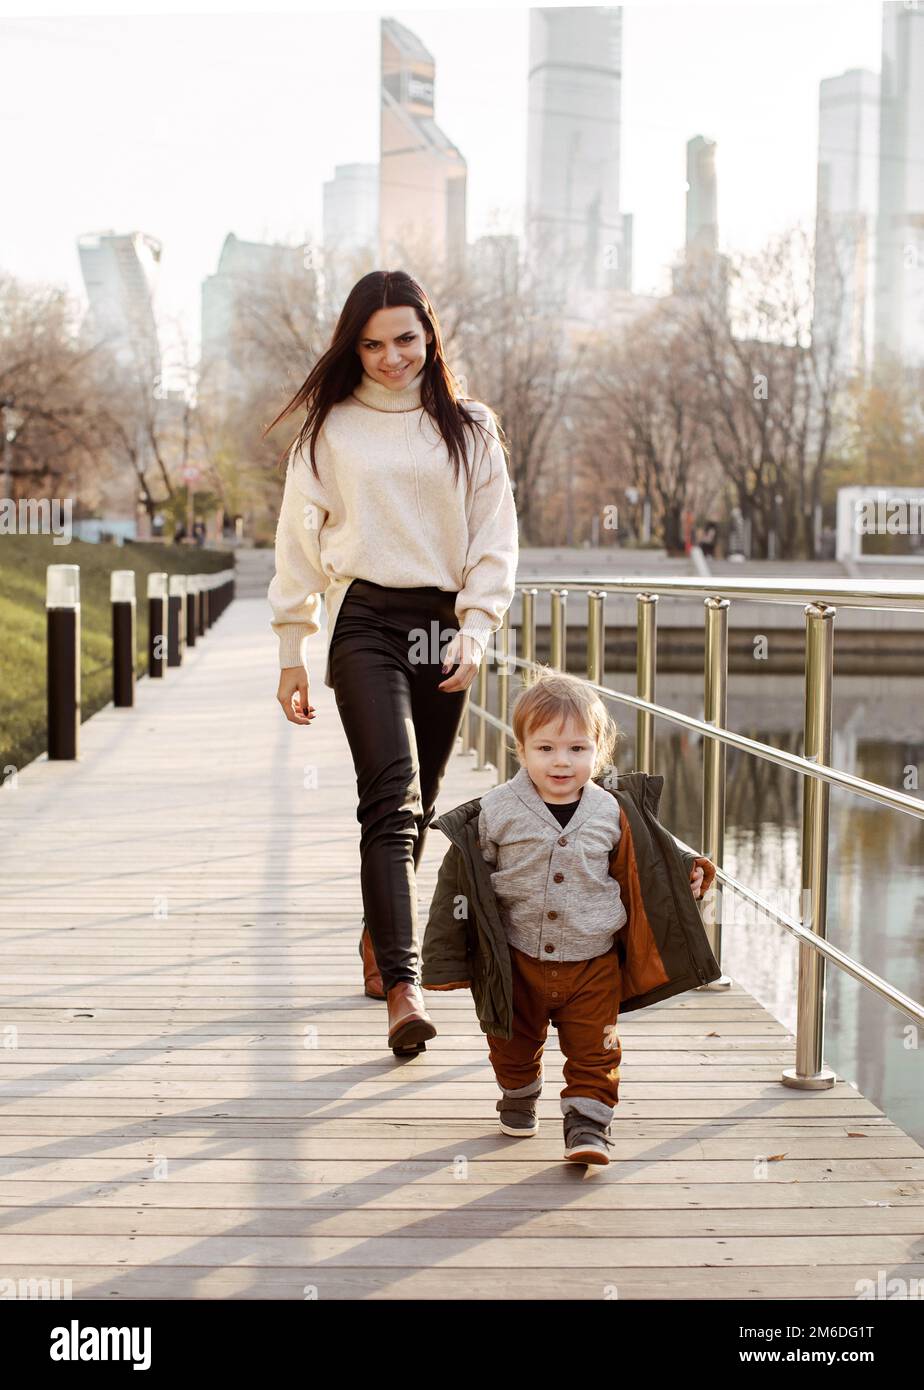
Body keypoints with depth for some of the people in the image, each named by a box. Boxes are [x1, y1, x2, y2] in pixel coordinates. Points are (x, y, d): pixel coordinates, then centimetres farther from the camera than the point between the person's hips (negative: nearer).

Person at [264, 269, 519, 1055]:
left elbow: (495, 541, 7)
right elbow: (300, 539, 8)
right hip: (365, 621, -2)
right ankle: (404, 988, -25)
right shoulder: (330, 428, 7)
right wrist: (292, 651, 6)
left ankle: (379, 940, 30)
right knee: (392, 796, -17)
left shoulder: (469, 429, 10)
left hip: (444, 623, 3)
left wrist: (475, 630, -6)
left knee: (416, 808, 8)